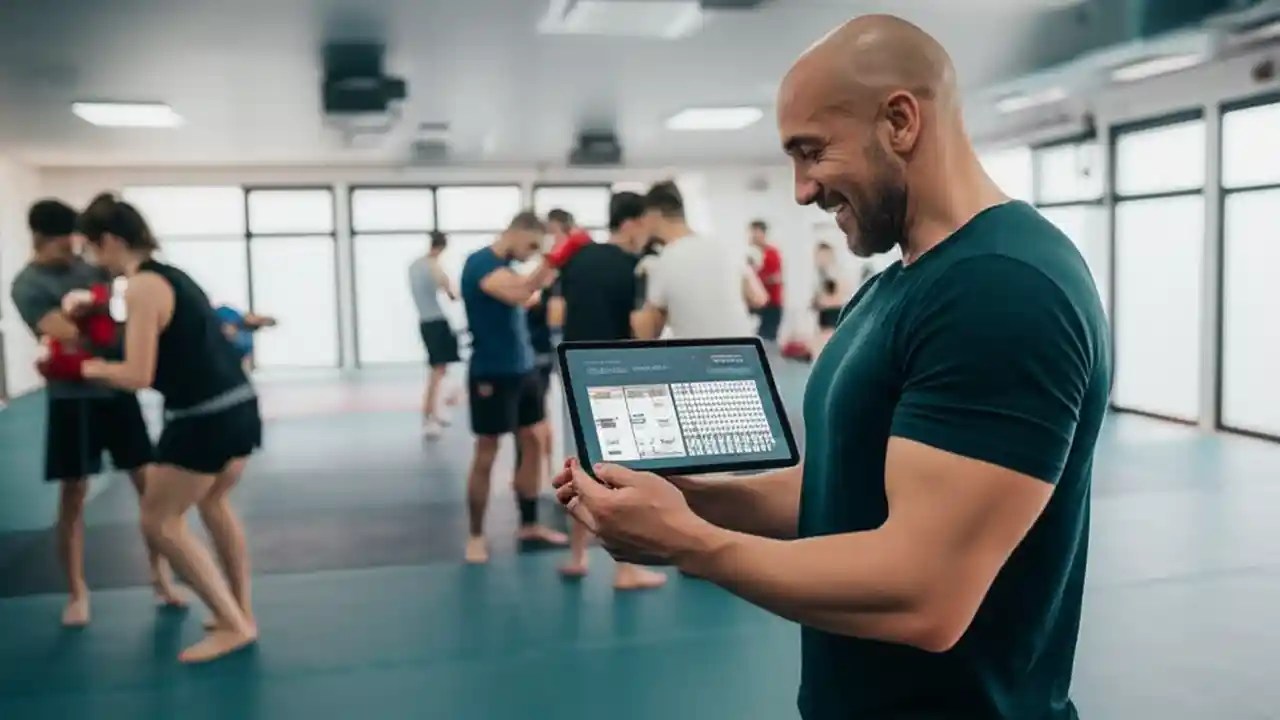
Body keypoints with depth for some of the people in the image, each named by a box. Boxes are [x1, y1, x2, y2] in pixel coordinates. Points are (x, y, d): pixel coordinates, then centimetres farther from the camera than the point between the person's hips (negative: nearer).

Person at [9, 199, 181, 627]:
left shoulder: (86, 265, 7)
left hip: (117, 388, 5)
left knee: (149, 482, 5)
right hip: (73, 399, -5)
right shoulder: (28, 285, -10)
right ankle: (77, 592, 18)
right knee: (73, 495, 4)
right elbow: (69, 334, -23)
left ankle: (160, 575, 19)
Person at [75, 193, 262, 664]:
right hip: (239, 407, 9)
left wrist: (91, 368, 2)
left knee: (160, 521, 6)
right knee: (212, 503, 26)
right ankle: (241, 614, 33)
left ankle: (232, 625, 7)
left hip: (204, 420, -9)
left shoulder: (142, 288, -12)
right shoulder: (172, 275, 14)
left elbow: (138, 376, -16)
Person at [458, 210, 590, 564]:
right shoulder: (480, 263, -17)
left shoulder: (507, 266, 14)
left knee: (531, 443, 11)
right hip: (492, 375, -9)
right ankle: (476, 536, 13)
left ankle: (529, 525, 23)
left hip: (522, 369, 9)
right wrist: (555, 257, -38)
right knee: (486, 455, 0)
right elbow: (519, 294, -34)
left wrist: (550, 274, 0)